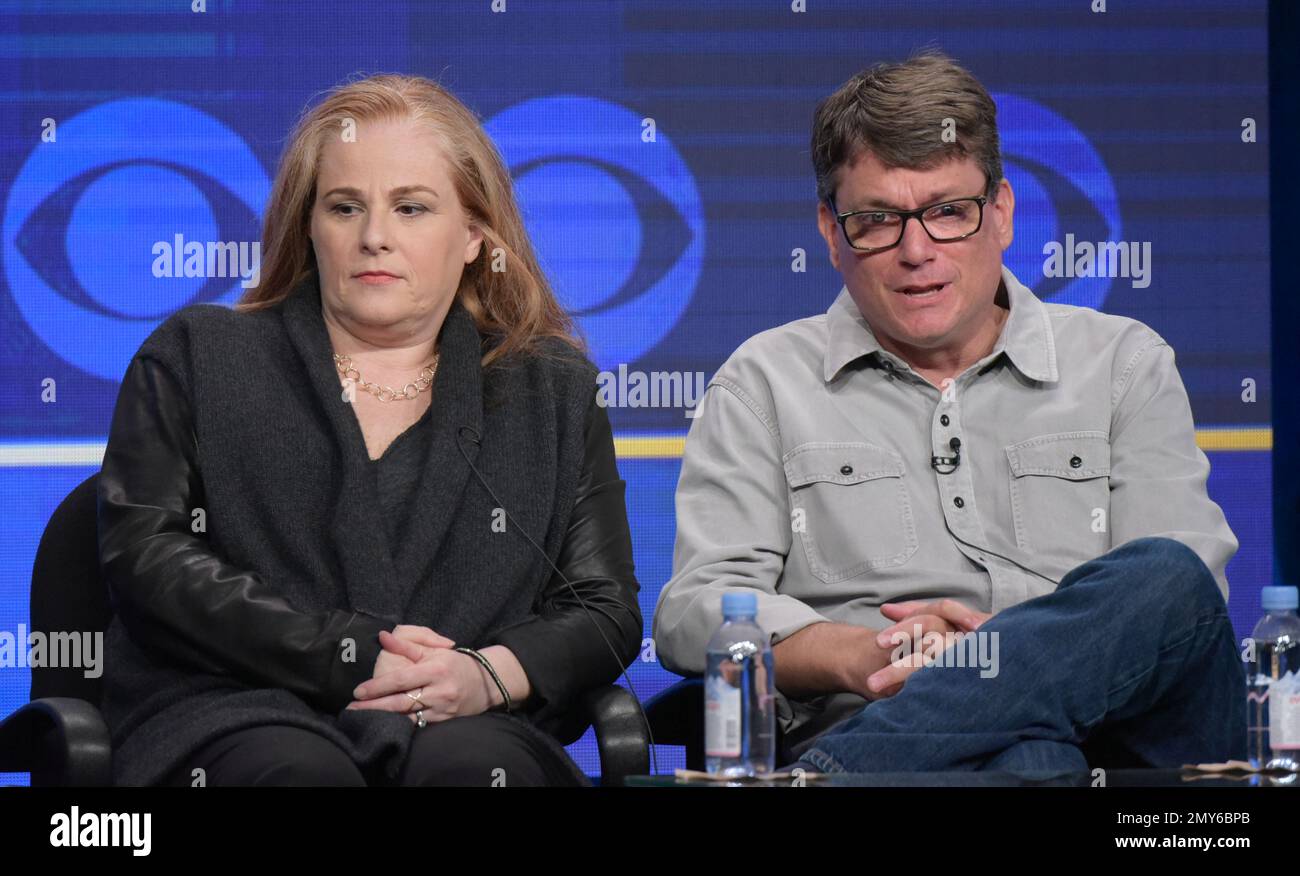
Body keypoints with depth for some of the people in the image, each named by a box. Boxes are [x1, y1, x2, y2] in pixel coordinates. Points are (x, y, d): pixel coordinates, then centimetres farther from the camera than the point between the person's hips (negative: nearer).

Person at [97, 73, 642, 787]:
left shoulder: (556, 394, 21)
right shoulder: (193, 360, 16)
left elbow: (606, 608, 13)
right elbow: (148, 557, 1)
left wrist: (490, 675, -11)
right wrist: (352, 658, -10)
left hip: (466, 731, 2)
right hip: (241, 720, -1)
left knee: (470, 762, -37)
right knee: (299, 769, -39)